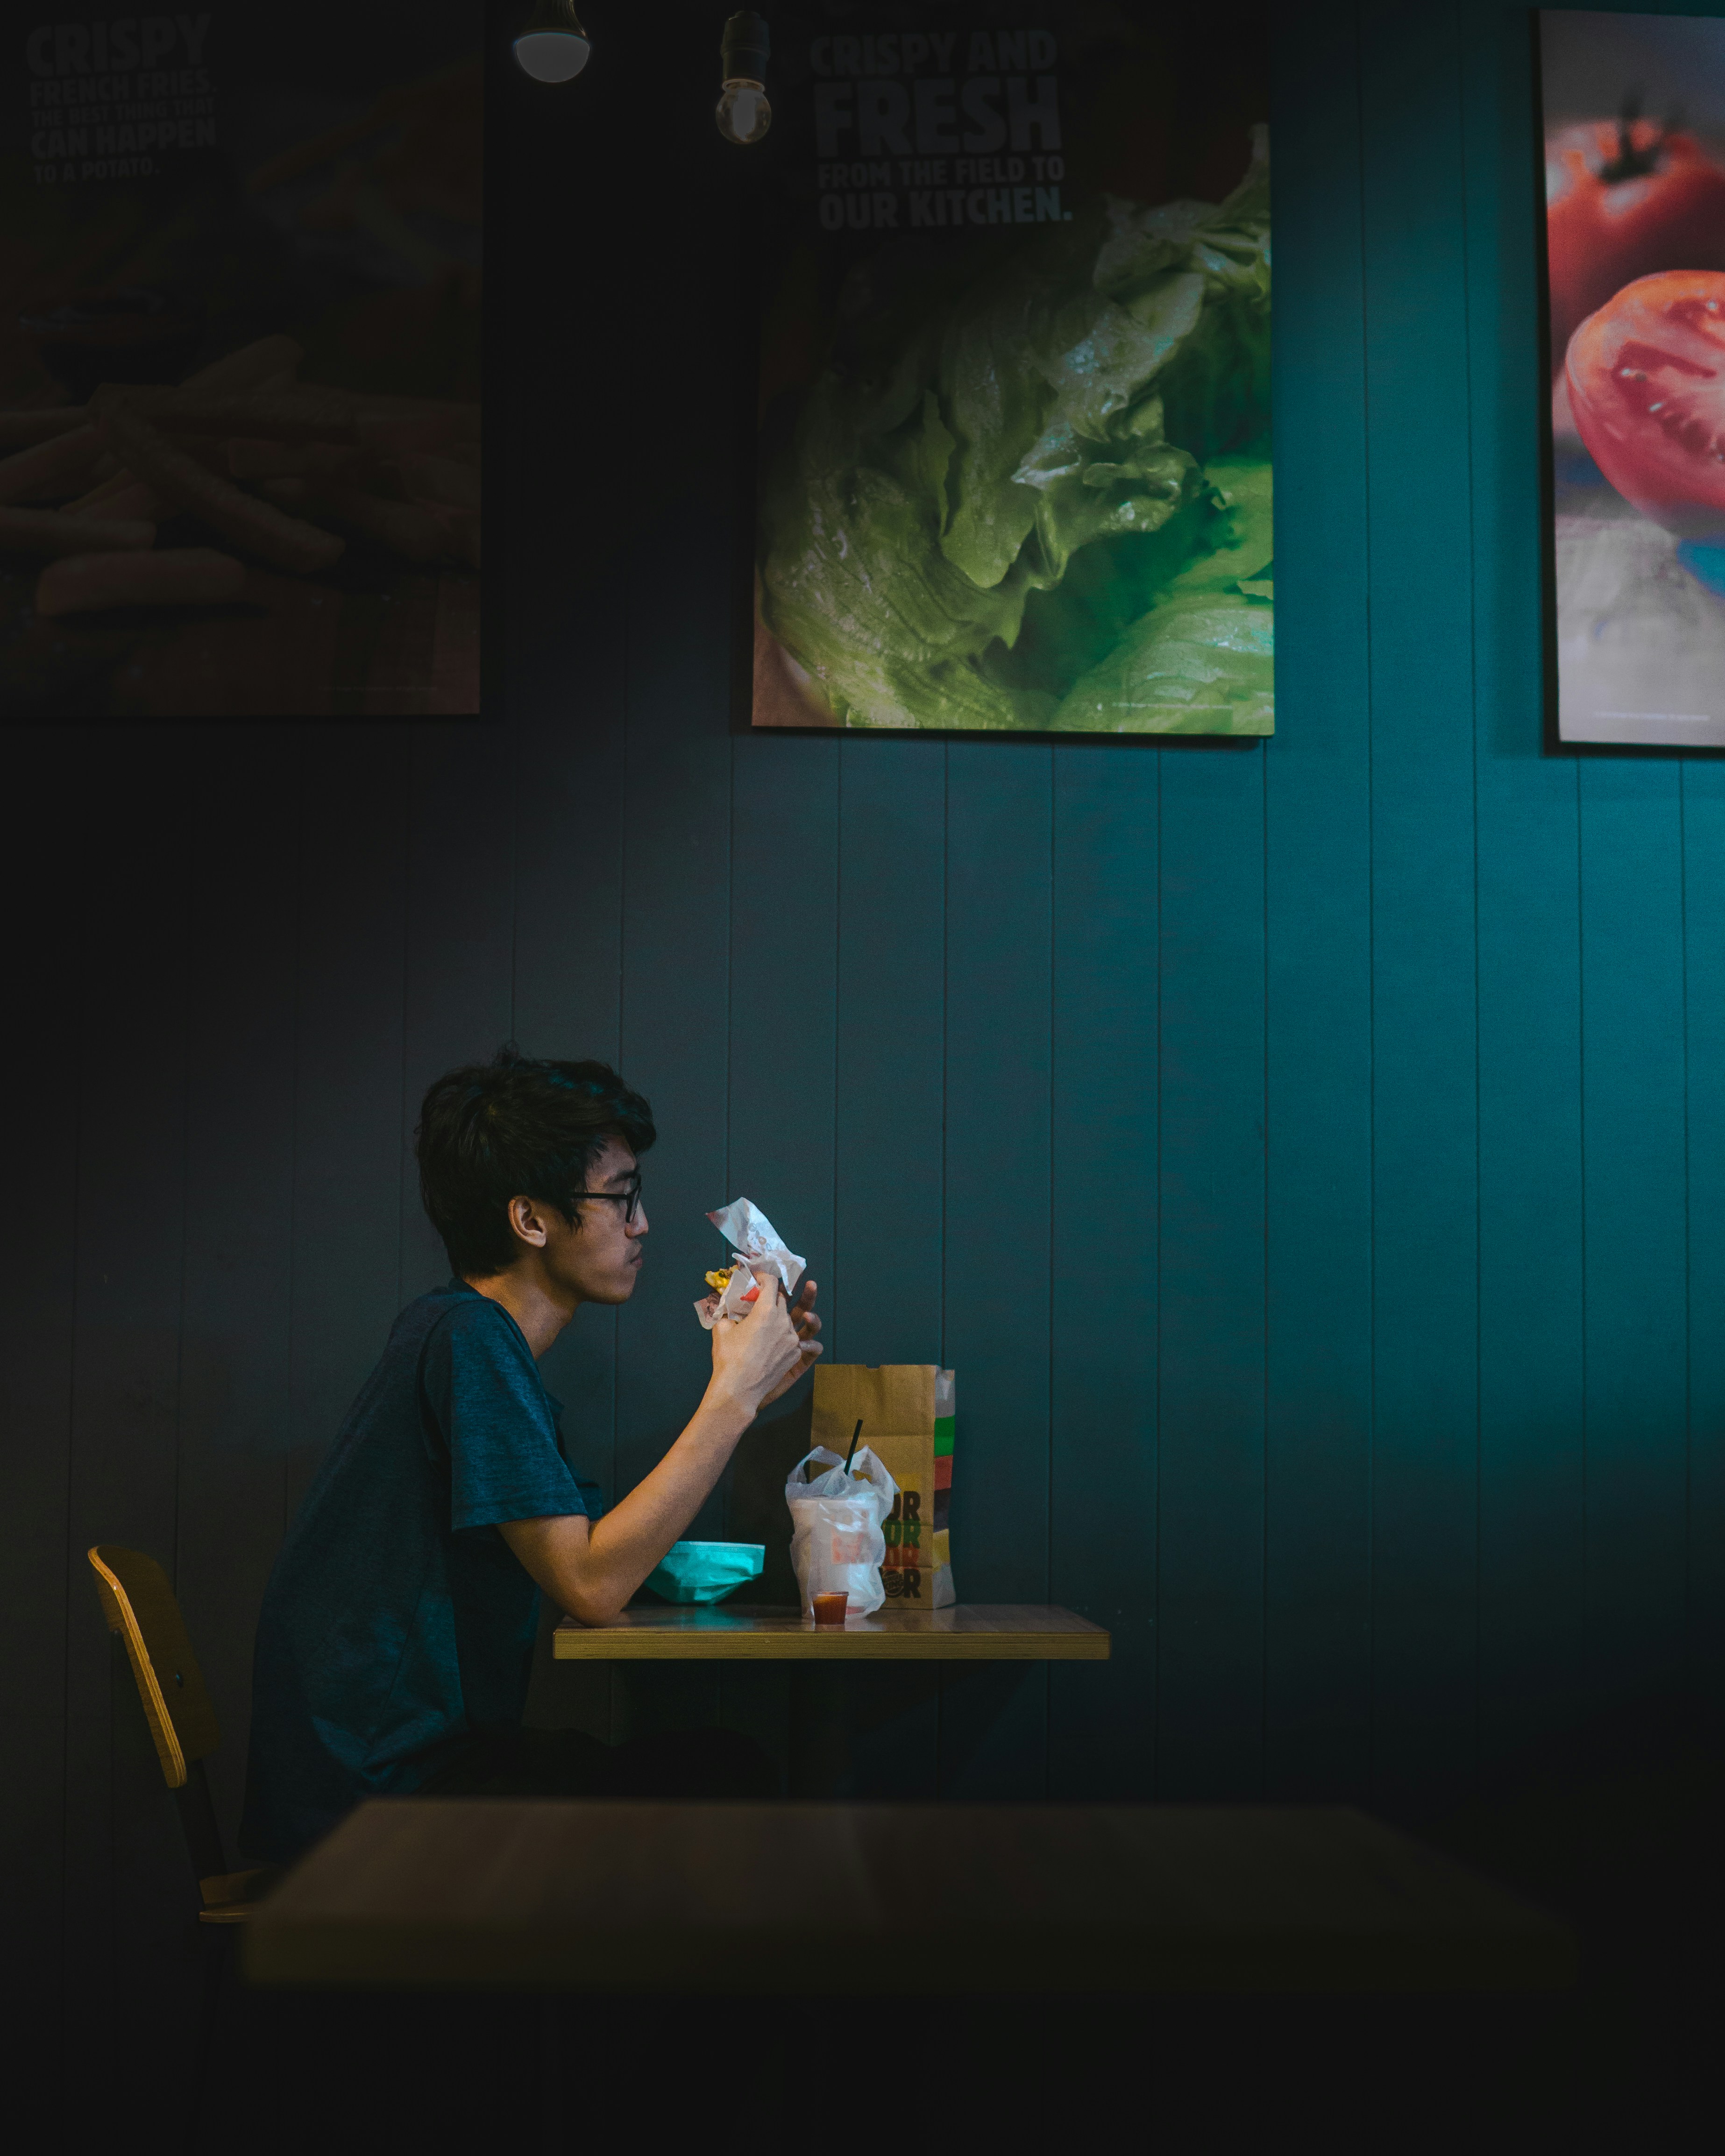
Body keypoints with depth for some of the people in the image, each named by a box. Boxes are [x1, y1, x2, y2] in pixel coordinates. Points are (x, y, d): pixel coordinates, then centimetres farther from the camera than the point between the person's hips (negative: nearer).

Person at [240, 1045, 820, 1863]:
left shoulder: (475, 1334, 16)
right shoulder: (467, 1338, -15)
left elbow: (613, 1535, 16)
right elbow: (592, 1585, -21)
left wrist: (743, 1396, 10)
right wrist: (731, 1398, -16)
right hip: (367, 1789, -9)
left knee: (732, 1763, -3)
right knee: (726, 1785, -15)